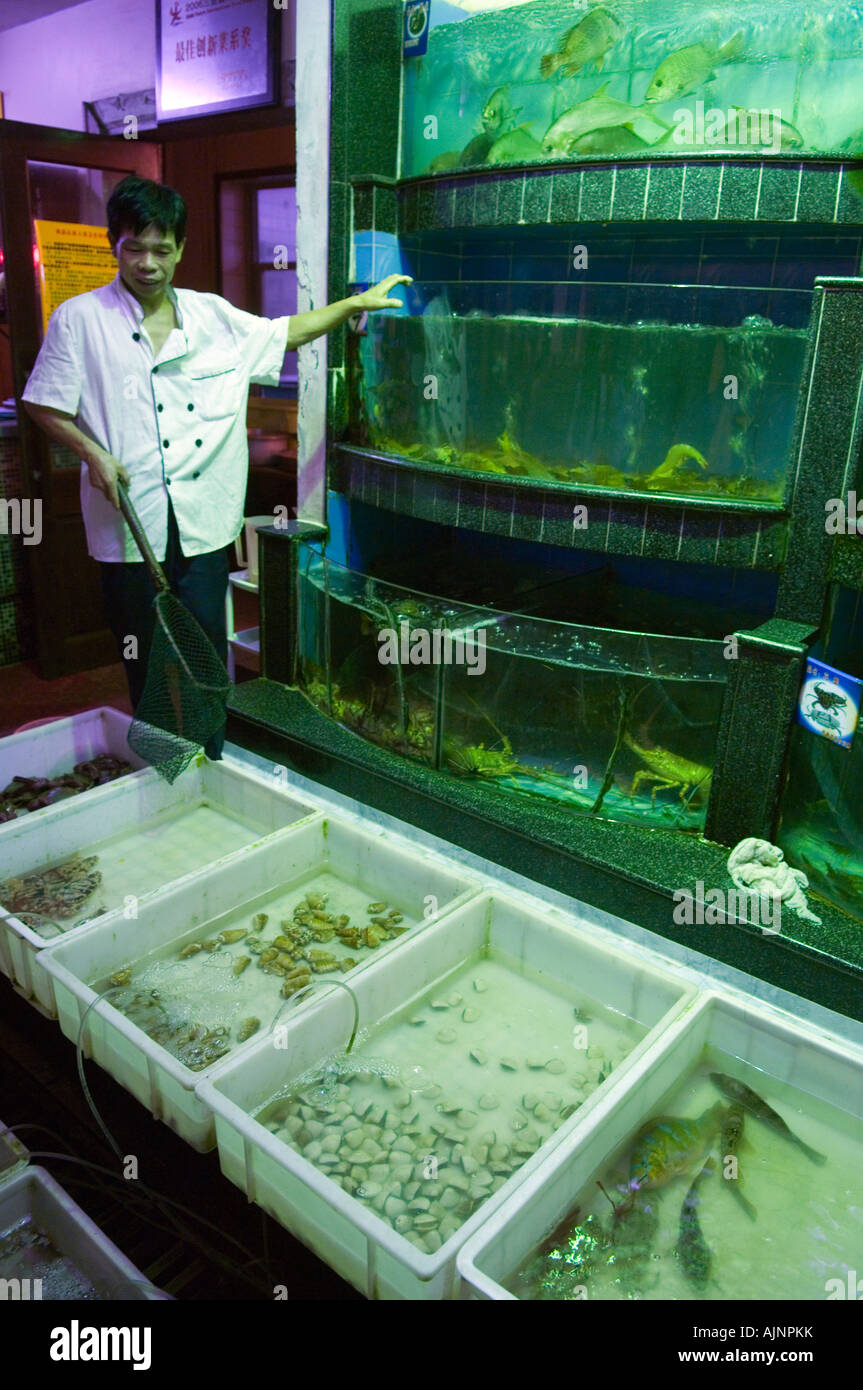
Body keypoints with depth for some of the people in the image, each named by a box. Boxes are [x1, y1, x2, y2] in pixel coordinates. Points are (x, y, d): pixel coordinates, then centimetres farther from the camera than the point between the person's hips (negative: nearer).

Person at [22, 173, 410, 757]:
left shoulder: (213, 316, 10)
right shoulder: (79, 320, 1)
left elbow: (285, 334, 22)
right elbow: (44, 405, 4)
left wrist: (356, 303, 19)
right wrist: (92, 453, -12)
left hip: (202, 523, 3)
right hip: (131, 525, -2)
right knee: (147, 667, 7)